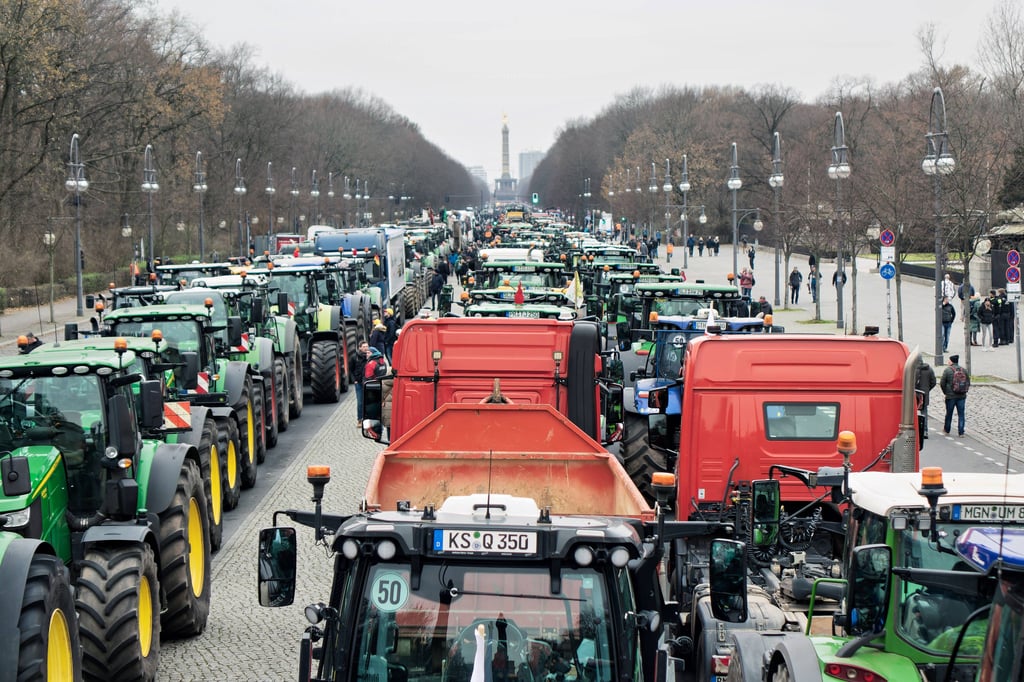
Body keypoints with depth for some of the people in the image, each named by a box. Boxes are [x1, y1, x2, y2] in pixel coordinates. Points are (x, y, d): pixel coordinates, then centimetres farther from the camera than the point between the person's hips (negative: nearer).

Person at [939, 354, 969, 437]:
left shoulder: (947, 370, -8)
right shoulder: (963, 370, 5)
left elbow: (942, 383, -8)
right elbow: (968, 382, 8)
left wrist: (945, 392, 5)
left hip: (950, 396, -3)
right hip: (962, 396, 3)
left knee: (949, 414, 10)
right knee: (961, 414, 5)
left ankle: (946, 430, 22)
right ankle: (961, 432, 2)